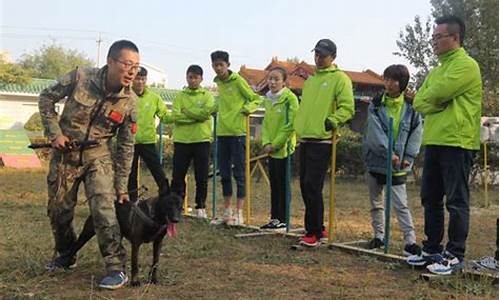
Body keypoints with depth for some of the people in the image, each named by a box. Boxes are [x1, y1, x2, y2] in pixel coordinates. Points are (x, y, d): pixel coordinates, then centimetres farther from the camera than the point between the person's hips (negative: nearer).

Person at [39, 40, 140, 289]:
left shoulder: (129, 100, -12)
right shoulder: (80, 78, -16)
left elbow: (126, 146, -5)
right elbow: (46, 98, -1)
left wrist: (121, 185, -3)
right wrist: (54, 132, -11)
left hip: (99, 155, -1)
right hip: (65, 153, 1)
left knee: (103, 208, -18)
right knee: (58, 210, 11)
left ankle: (117, 268, -10)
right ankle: (66, 255, 37)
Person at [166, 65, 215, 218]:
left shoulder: (207, 96, 7)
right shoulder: (180, 96, 9)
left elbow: (206, 113, -12)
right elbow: (175, 116, -6)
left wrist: (186, 112, -8)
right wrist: (197, 116, -11)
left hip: (202, 140, -1)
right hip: (182, 140, 1)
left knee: (202, 177, 2)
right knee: (178, 175, 2)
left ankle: (200, 207, 12)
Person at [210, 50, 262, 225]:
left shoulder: (238, 80, -7)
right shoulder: (218, 83, 12)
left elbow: (256, 99, -3)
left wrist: (246, 109, -19)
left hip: (237, 132, -7)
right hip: (222, 132, 7)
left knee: (239, 173, -2)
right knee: (224, 174, 11)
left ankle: (239, 214, 3)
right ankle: (227, 212, 20)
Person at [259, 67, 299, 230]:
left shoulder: (290, 98, -11)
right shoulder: (267, 99, 12)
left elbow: (290, 125, -16)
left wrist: (275, 144, -14)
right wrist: (266, 143, -1)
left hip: (283, 148, -7)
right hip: (271, 149, 7)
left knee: (282, 184, -2)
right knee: (274, 184, 11)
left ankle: (283, 219, 6)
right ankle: (274, 217, 19)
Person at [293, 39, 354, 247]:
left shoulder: (339, 78, -2)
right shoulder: (310, 80, 21)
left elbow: (347, 107, -11)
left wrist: (331, 122, -20)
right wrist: (298, 124, 19)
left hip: (321, 141, -8)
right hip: (304, 139, 8)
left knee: (313, 187, -11)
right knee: (305, 186, 10)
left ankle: (313, 232, -2)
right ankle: (317, 229, 22)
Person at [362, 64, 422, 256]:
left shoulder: (411, 108, -3)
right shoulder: (376, 105, -2)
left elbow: (416, 134, -3)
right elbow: (376, 132, -12)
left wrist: (408, 157, -12)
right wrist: (389, 152, -21)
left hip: (398, 167, -2)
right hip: (375, 161, 3)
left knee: (401, 205, -6)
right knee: (376, 203, 14)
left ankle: (410, 241, -2)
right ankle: (379, 236, 28)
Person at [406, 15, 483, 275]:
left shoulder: (466, 65, -8)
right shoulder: (437, 70, 20)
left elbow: (436, 94, -19)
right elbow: (419, 102, 9)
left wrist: (426, 98, 2)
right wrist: (441, 103, -8)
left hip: (456, 142, -9)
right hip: (434, 141, 9)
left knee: (456, 202, -2)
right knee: (430, 199, 13)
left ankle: (455, 255, 5)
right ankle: (432, 250, 23)